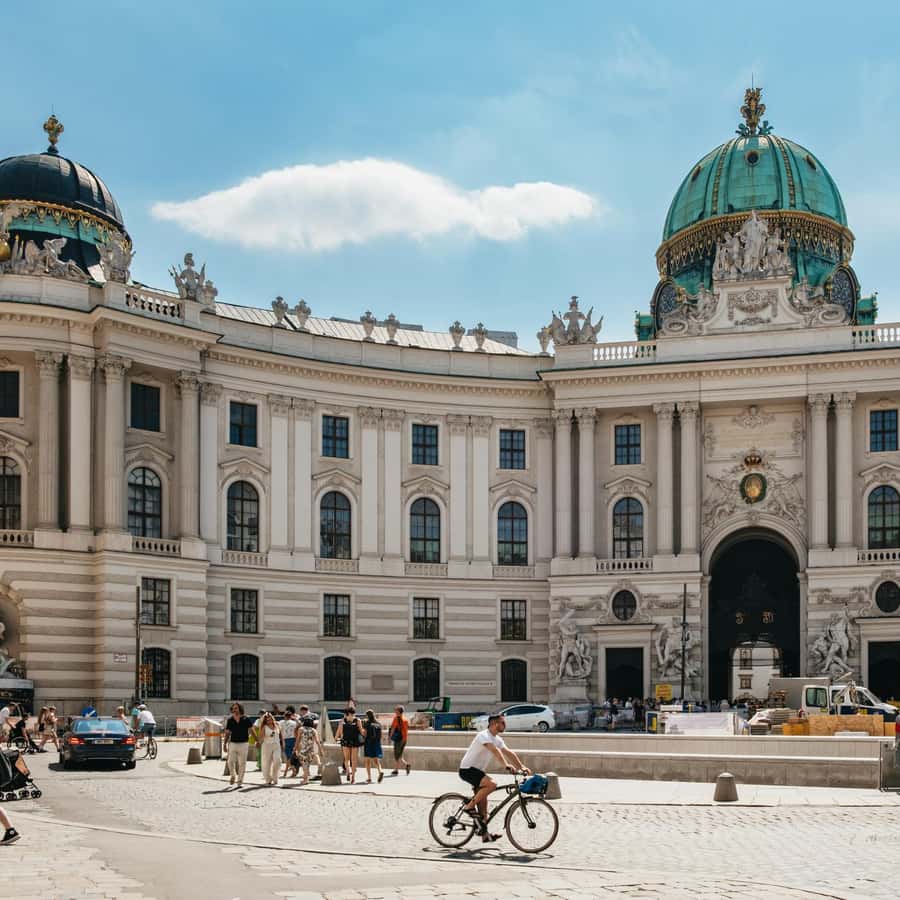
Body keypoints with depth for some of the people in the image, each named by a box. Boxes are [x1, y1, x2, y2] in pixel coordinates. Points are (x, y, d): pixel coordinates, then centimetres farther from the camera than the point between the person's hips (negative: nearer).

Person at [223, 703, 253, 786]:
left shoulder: (246, 719, -3)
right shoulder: (229, 720, 3)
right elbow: (227, 733, 9)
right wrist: (225, 744, 5)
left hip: (243, 744, -1)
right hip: (232, 743, 1)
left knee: (242, 763, 1)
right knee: (230, 761, -5)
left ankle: (240, 780, 11)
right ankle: (232, 776, 21)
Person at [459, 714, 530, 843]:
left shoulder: (497, 739, 11)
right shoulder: (484, 735, -19)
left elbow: (509, 753, 6)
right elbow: (495, 751, -33)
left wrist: (522, 767, -6)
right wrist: (507, 765, -44)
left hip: (477, 771, 10)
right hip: (467, 769, -9)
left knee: (483, 803, 6)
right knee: (491, 784, -28)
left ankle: (484, 834, 8)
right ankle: (470, 807, -15)